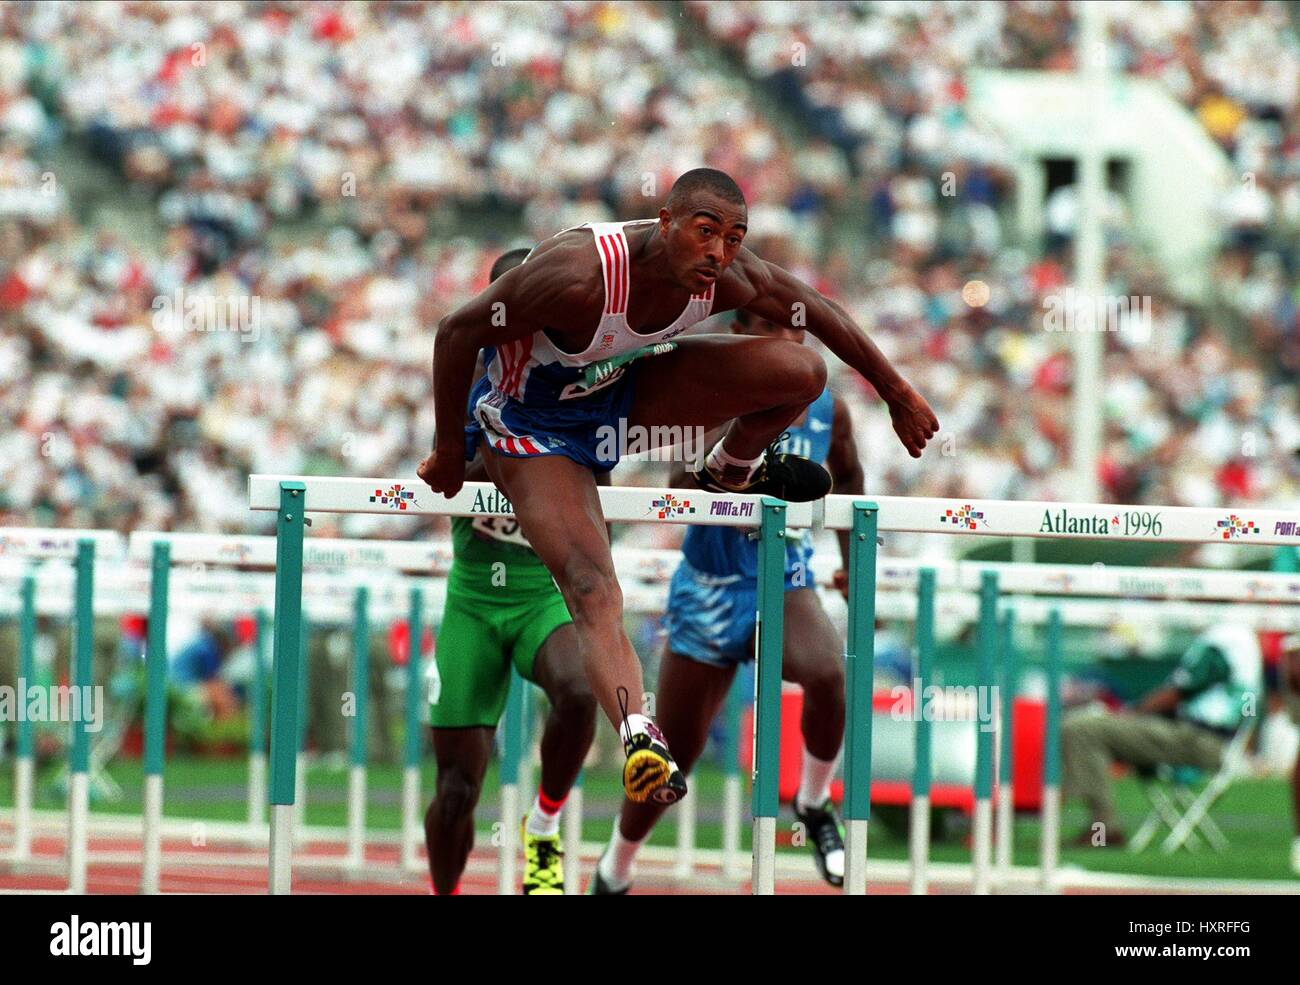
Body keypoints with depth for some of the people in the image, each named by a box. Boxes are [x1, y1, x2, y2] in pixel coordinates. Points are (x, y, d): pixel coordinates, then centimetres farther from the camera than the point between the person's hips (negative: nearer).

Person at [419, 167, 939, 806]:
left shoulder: (731, 279, -21)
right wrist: (450, 452, -14)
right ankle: (637, 737, -46)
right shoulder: (580, 275, -38)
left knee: (802, 373, -8)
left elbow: (817, 311, 0)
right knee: (594, 595, -28)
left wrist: (897, 394, 12)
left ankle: (733, 470, 23)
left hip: (622, 389, 6)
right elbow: (456, 332, -26)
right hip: (530, 421, -6)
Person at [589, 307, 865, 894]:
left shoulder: (828, 411, -1)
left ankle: (814, 805, -9)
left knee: (827, 670, -33)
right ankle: (613, 875, 32)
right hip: (711, 595, -2)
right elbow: (685, 487, -30)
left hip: (787, 587, 2)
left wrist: (853, 555, 16)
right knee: (672, 757, 7)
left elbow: (849, 476, 20)